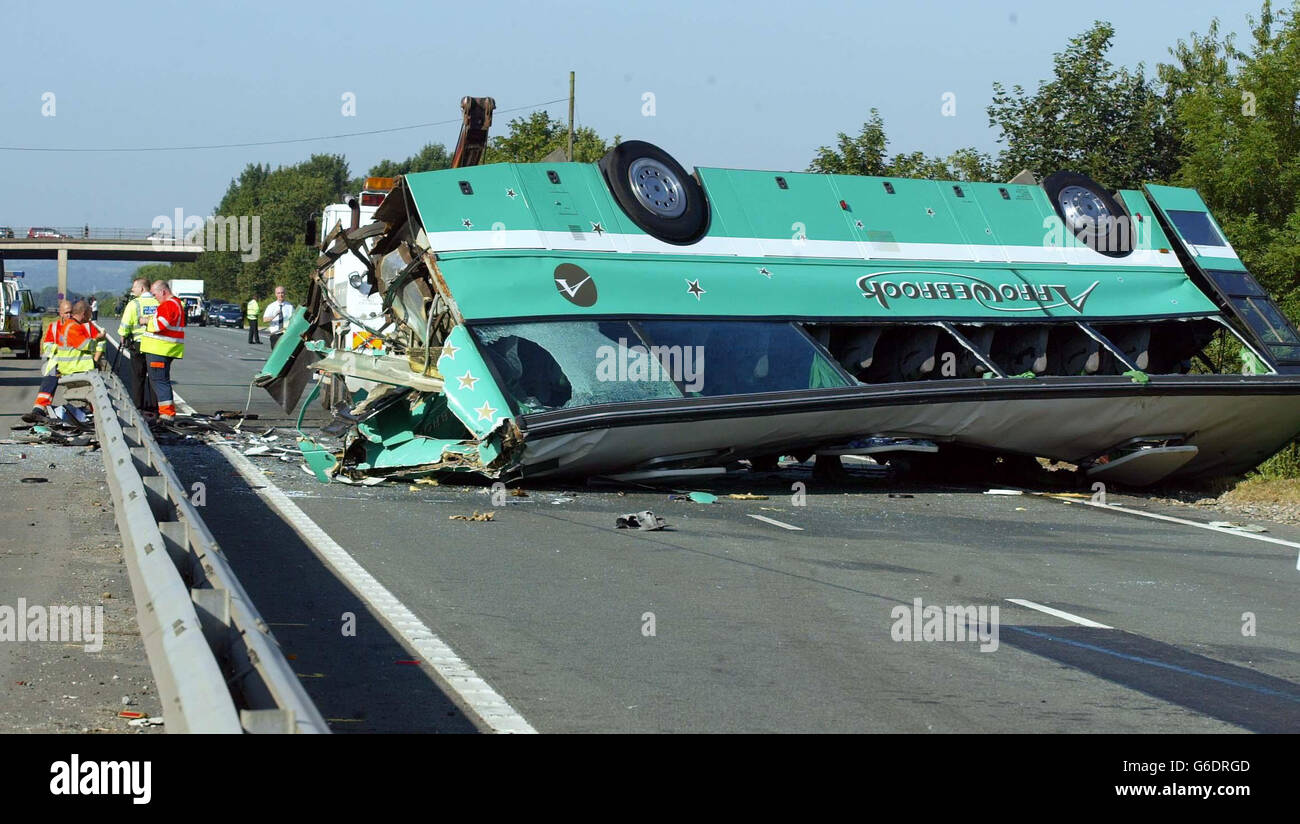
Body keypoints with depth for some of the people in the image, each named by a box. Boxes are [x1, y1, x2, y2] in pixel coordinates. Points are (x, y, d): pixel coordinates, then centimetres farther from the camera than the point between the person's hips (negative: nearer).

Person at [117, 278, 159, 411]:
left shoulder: (134, 304, -8)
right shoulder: (158, 303, 3)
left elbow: (124, 326, -9)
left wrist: (123, 340, 6)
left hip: (138, 344, -3)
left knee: (137, 377, 5)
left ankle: (137, 406, 6)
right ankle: (154, 405, 11)